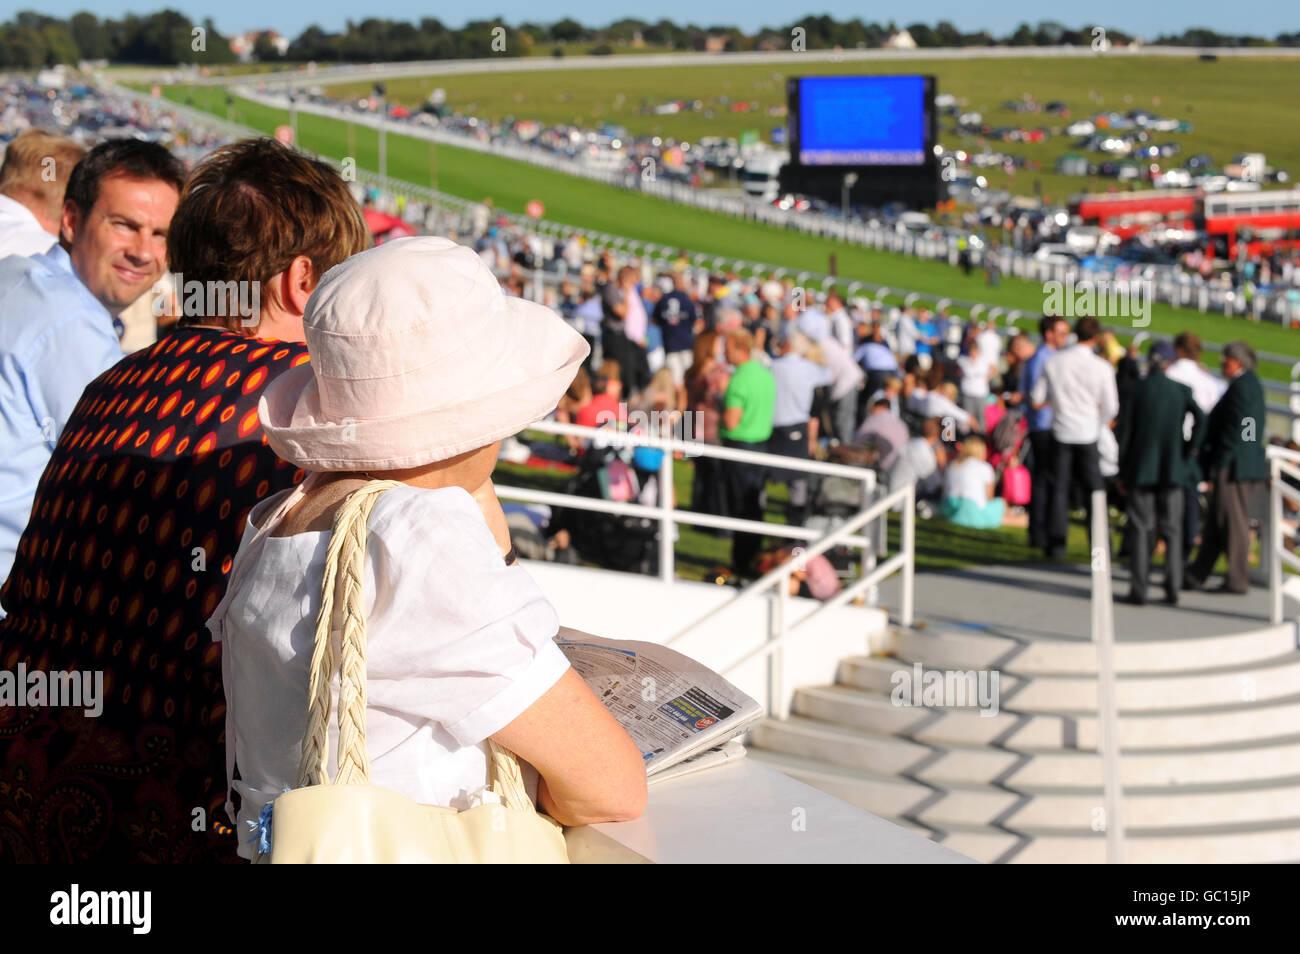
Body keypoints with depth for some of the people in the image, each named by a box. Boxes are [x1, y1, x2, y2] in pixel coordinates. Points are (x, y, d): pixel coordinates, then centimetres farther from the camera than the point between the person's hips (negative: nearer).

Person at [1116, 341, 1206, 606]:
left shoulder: (1135, 389, -4)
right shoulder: (1181, 390, -1)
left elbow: (1125, 431, -4)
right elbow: (1200, 421, -14)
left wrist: (1122, 472, 1)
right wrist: (1188, 452, -1)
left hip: (1140, 467, -1)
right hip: (1172, 469, 1)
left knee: (1141, 528, 4)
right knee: (1172, 529, 8)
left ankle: (1139, 590, 2)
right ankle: (1172, 589, 6)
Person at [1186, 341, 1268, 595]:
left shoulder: (1241, 387, -15)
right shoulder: (1253, 385, 17)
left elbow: (1235, 429, -21)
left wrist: (1219, 461, -17)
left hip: (1235, 466, -10)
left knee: (1234, 523, -4)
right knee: (1216, 524, 13)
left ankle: (1237, 580, 2)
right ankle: (1197, 576, 18)